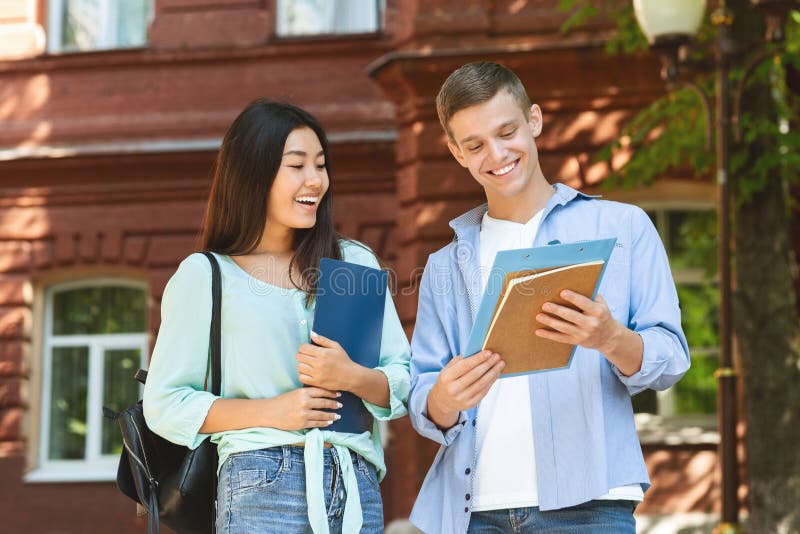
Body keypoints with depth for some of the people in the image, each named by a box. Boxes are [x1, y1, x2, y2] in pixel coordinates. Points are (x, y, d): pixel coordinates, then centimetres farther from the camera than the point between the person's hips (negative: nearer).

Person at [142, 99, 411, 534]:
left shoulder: (355, 261, 15)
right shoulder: (205, 275, 5)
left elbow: (404, 382, 11)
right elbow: (164, 404, 1)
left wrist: (352, 377, -11)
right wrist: (270, 412, -11)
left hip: (357, 486, 3)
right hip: (262, 487, -3)